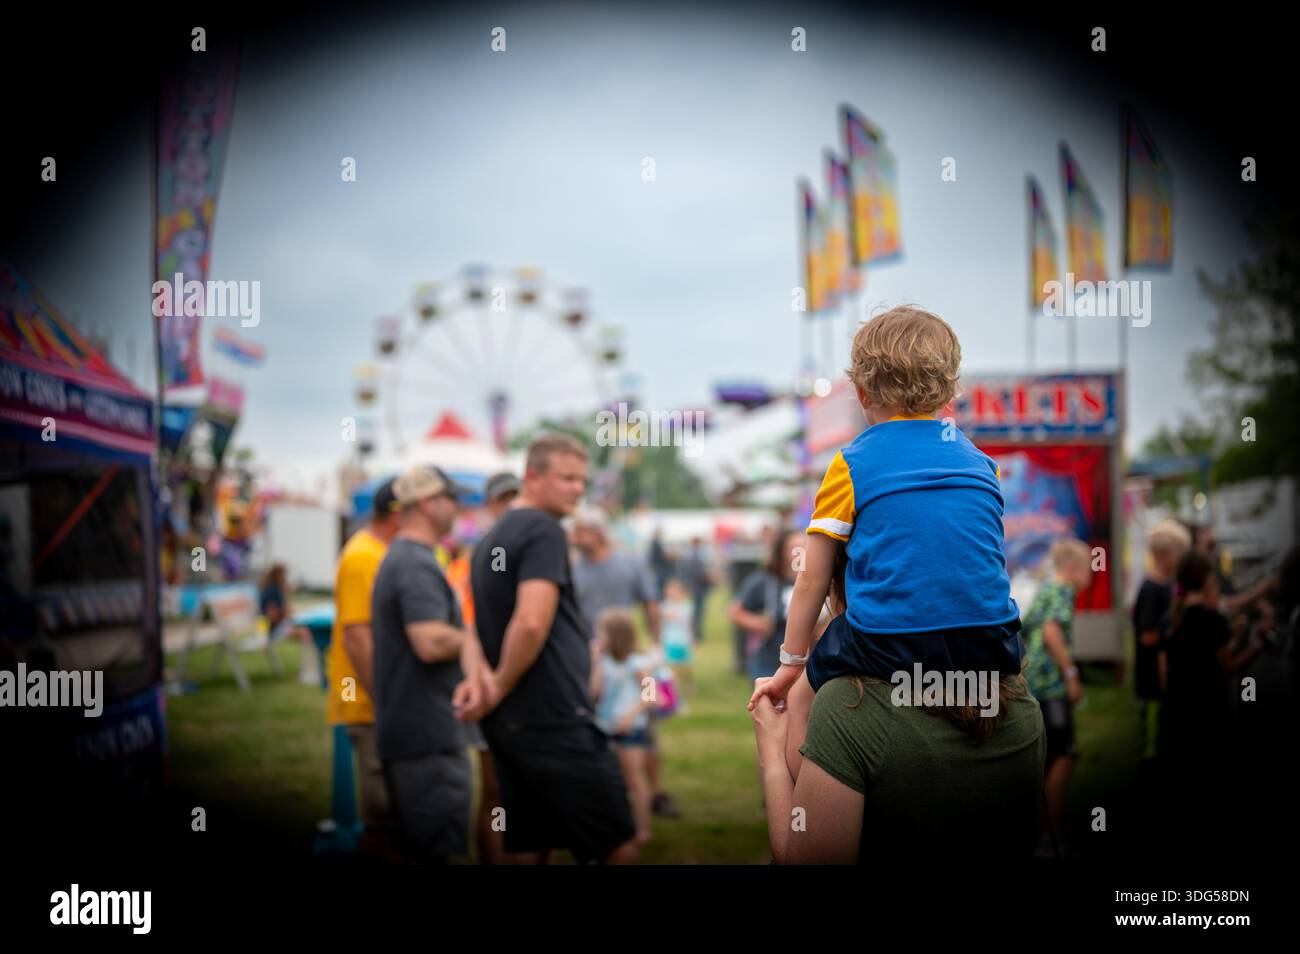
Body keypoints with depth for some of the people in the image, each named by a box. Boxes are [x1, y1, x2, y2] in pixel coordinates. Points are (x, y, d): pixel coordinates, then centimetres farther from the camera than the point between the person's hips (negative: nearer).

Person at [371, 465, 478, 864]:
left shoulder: (397, 558, 18)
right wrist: (467, 639, -9)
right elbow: (431, 643, -27)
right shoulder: (418, 565, -16)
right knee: (436, 849, -6)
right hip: (427, 732, -10)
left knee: (416, 848, 15)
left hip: (402, 729, 10)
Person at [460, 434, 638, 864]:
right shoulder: (544, 530, -12)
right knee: (620, 847, -1)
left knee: (533, 847, 12)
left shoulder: (491, 539, 17)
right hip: (555, 721, -9)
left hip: (509, 724, 9)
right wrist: (500, 687, -10)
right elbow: (532, 623, -24)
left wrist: (479, 674, 0)